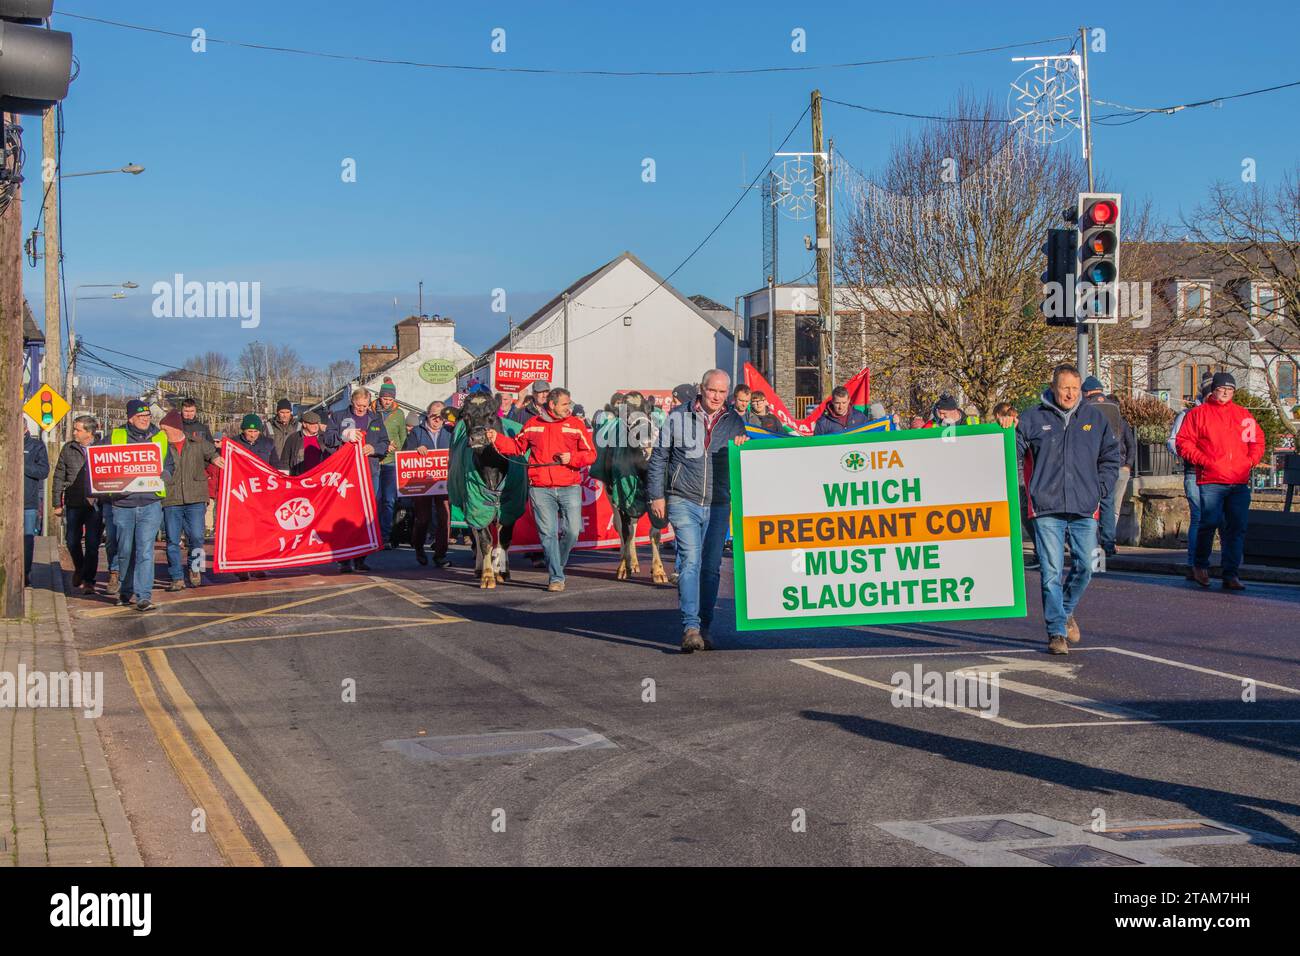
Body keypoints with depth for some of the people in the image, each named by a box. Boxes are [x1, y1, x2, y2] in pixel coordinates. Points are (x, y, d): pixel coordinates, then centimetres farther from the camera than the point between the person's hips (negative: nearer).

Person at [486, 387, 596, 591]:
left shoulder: (576, 424, 5)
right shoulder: (533, 424, 9)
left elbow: (591, 455, 3)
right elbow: (517, 446, 20)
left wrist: (571, 458, -13)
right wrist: (497, 439, 8)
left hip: (569, 488, 0)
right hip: (540, 489, 0)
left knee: (572, 531, -3)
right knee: (548, 533, -2)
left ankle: (557, 564, 24)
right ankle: (556, 577, 5)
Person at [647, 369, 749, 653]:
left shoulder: (733, 421, 9)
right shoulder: (678, 417, 0)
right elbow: (659, 457, 6)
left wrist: (743, 445, -6)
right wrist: (657, 495, 2)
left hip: (718, 505, 3)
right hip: (684, 501, -3)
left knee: (712, 567, 7)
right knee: (690, 560, -15)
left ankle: (704, 628, 17)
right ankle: (690, 627, -18)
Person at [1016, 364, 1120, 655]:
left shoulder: (1095, 418, 10)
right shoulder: (1033, 418, 3)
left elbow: (1111, 456, 17)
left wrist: (1099, 488, 8)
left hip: (1084, 510, 3)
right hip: (1047, 510, -2)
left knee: (1084, 566, 2)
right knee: (1051, 572, -4)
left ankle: (1066, 610, 28)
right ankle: (1057, 631, 2)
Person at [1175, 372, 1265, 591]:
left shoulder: (1243, 415, 17)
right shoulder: (1198, 413, 6)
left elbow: (1258, 439, 22)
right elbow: (1183, 442, 2)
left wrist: (1252, 460, 4)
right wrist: (1203, 460, -10)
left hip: (1240, 483, 4)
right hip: (1211, 482, -4)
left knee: (1237, 528, 1)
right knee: (1209, 522, -10)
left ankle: (1231, 575, 6)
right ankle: (1200, 565, 13)